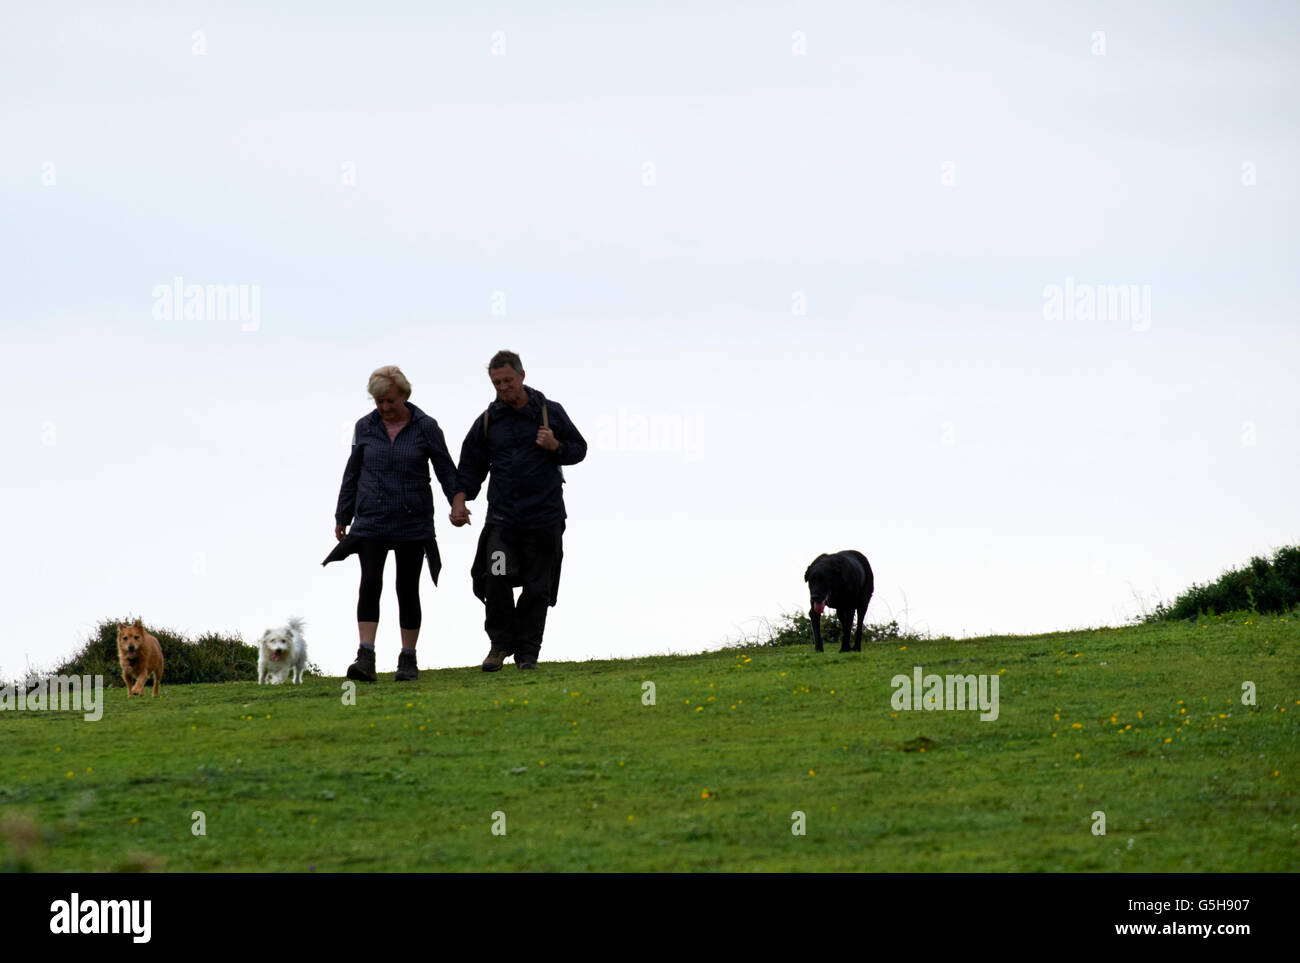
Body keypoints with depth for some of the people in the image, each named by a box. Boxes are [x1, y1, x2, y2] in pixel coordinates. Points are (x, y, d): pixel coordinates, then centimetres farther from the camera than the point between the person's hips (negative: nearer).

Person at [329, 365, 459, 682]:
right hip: (372, 520, 1)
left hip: (412, 522, -1)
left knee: (408, 589, 4)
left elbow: (446, 470, 1)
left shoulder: (425, 428, -1)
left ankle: (408, 660, 13)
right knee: (369, 583, -13)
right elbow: (352, 474, 13)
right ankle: (365, 659, -20)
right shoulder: (365, 428, 6)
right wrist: (342, 517, 14)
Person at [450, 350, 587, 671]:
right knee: (496, 578, -16)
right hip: (502, 517, 1)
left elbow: (579, 449, 14)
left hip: (544, 515, -1)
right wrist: (460, 499, -1)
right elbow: (471, 464, 13)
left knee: (537, 587, 2)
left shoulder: (550, 412, 4)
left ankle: (528, 652, 12)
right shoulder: (488, 421, 8)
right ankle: (500, 644, 2)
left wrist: (555, 446, -7)